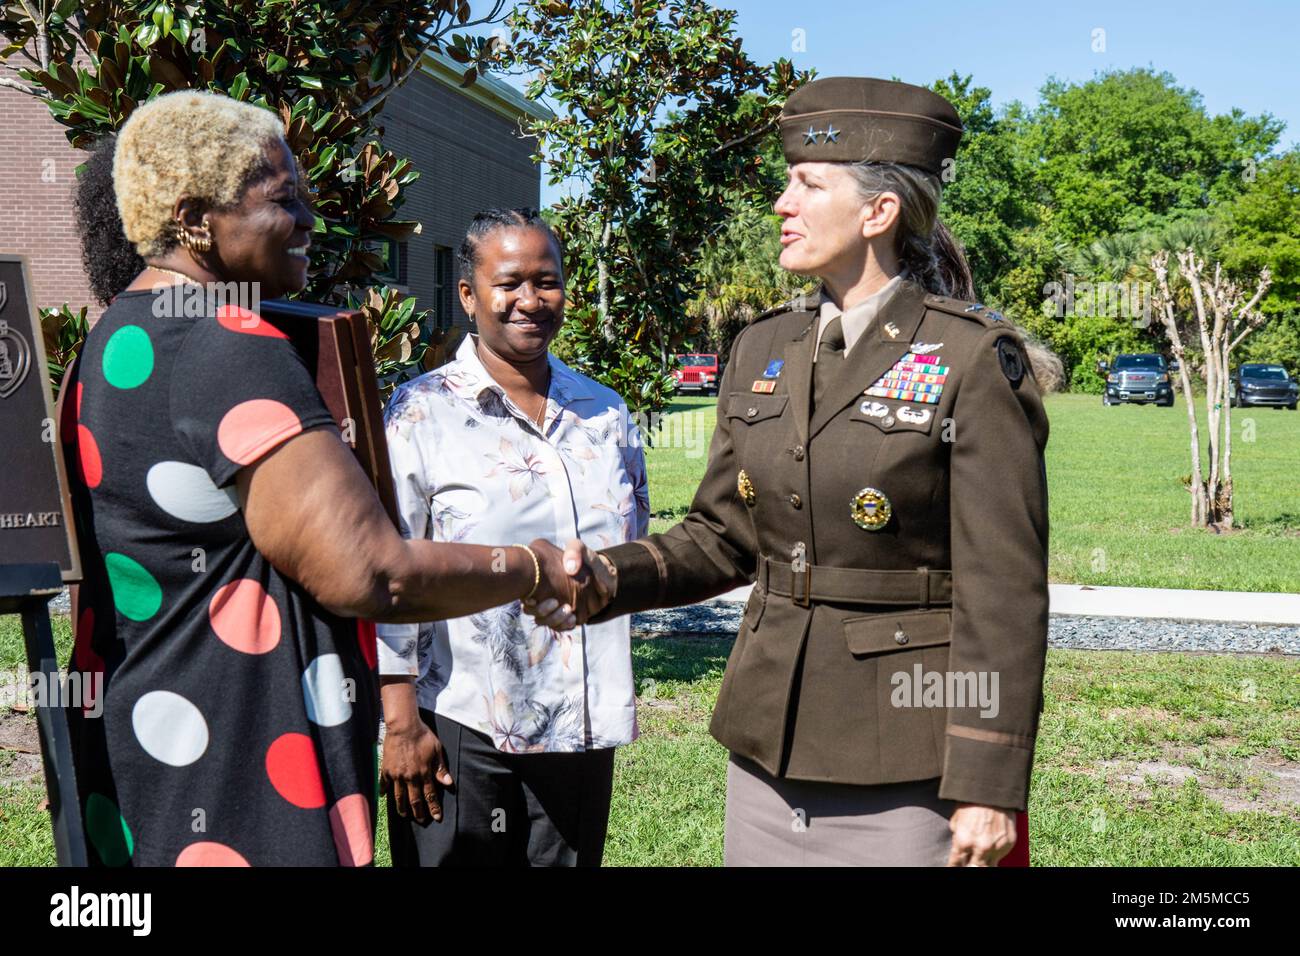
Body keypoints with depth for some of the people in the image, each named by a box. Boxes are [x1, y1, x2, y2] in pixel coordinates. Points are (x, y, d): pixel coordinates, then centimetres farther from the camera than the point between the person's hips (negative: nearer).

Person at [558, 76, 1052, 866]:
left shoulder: (973, 360, -11)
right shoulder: (765, 350, 7)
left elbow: (1005, 590, -12)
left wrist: (990, 786, -14)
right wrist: (606, 578, -5)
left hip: (905, 766, -5)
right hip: (769, 743, 6)